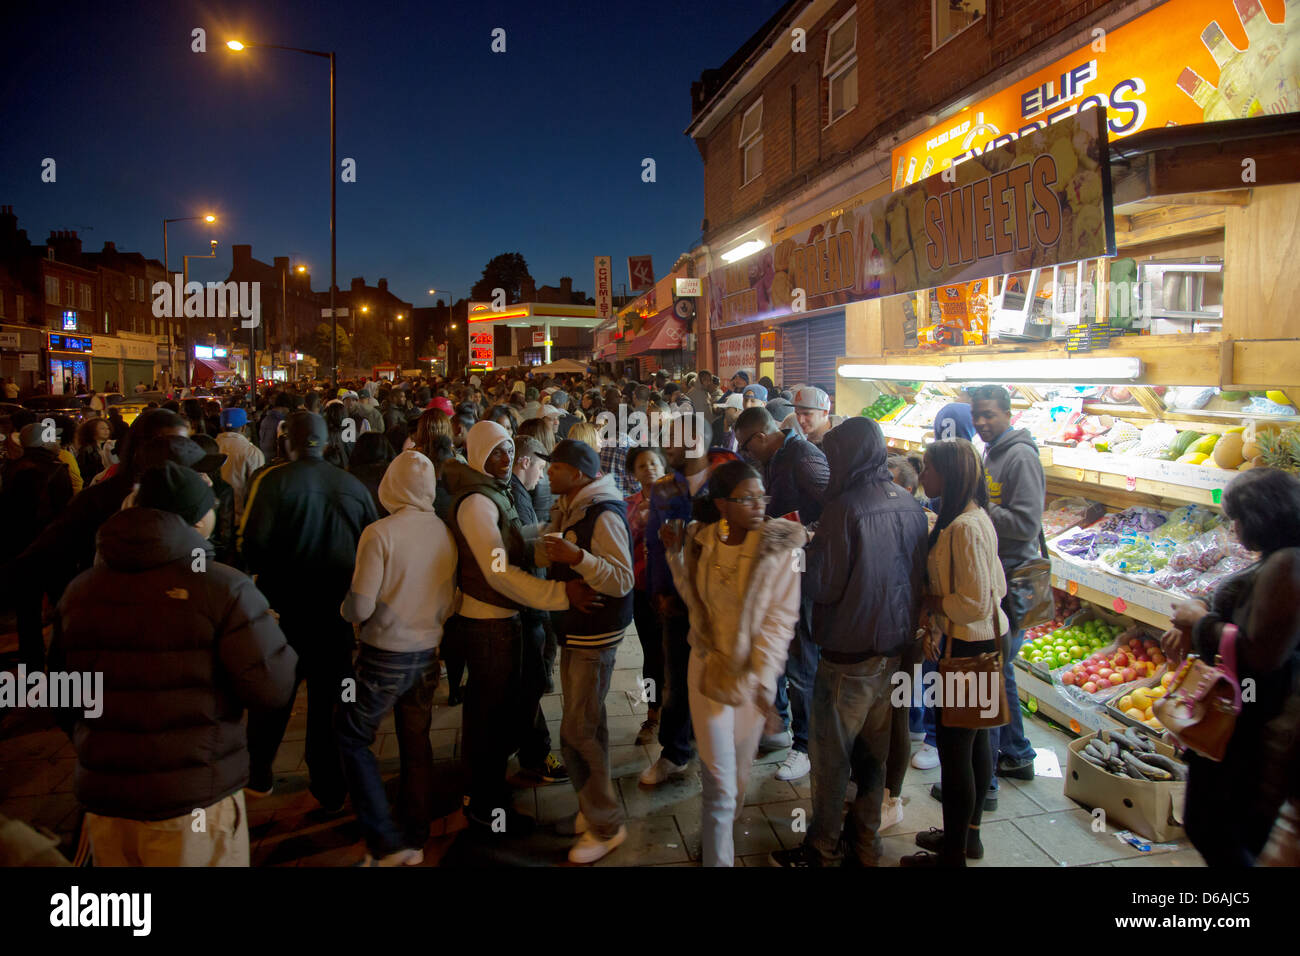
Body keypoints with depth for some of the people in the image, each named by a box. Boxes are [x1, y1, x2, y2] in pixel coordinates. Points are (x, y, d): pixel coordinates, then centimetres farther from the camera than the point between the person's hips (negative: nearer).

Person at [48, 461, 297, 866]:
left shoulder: (79, 590, 2)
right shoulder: (224, 589, -16)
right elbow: (272, 688, -19)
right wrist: (268, 630, 0)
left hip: (102, 797, 5)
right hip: (196, 803, -5)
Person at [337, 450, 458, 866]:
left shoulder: (380, 532, -18)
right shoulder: (445, 533, -3)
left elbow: (360, 607, -16)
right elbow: (448, 602, 6)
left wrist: (345, 609, 5)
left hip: (384, 656, -5)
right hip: (427, 655, 5)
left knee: (353, 739, 12)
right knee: (416, 743, 17)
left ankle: (386, 843, 10)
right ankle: (415, 840, 26)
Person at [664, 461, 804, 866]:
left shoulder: (780, 548, -12)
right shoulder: (701, 542, -3)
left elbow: (781, 618, -14)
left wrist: (762, 678, -21)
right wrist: (676, 554, 2)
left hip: (754, 673, 0)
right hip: (709, 668, 1)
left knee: (740, 770, 17)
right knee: (719, 781, 1)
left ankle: (722, 830, 44)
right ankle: (718, 856, 18)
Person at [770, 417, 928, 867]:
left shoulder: (846, 507, -21)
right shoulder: (909, 504, 1)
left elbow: (822, 585, -18)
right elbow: (918, 575, 11)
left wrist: (803, 546, -4)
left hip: (849, 652, -7)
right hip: (895, 644, 7)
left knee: (830, 755, 8)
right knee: (874, 750, 19)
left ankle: (822, 849, 21)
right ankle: (867, 843, 32)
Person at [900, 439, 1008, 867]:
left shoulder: (964, 527, -24)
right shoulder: (975, 517, 7)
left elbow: (975, 604, -25)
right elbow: (995, 586, 14)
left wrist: (928, 600, -12)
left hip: (967, 647, -10)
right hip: (984, 640, 10)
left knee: (954, 749, 1)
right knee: (976, 740, 20)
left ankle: (952, 853, 15)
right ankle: (968, 834, 36)